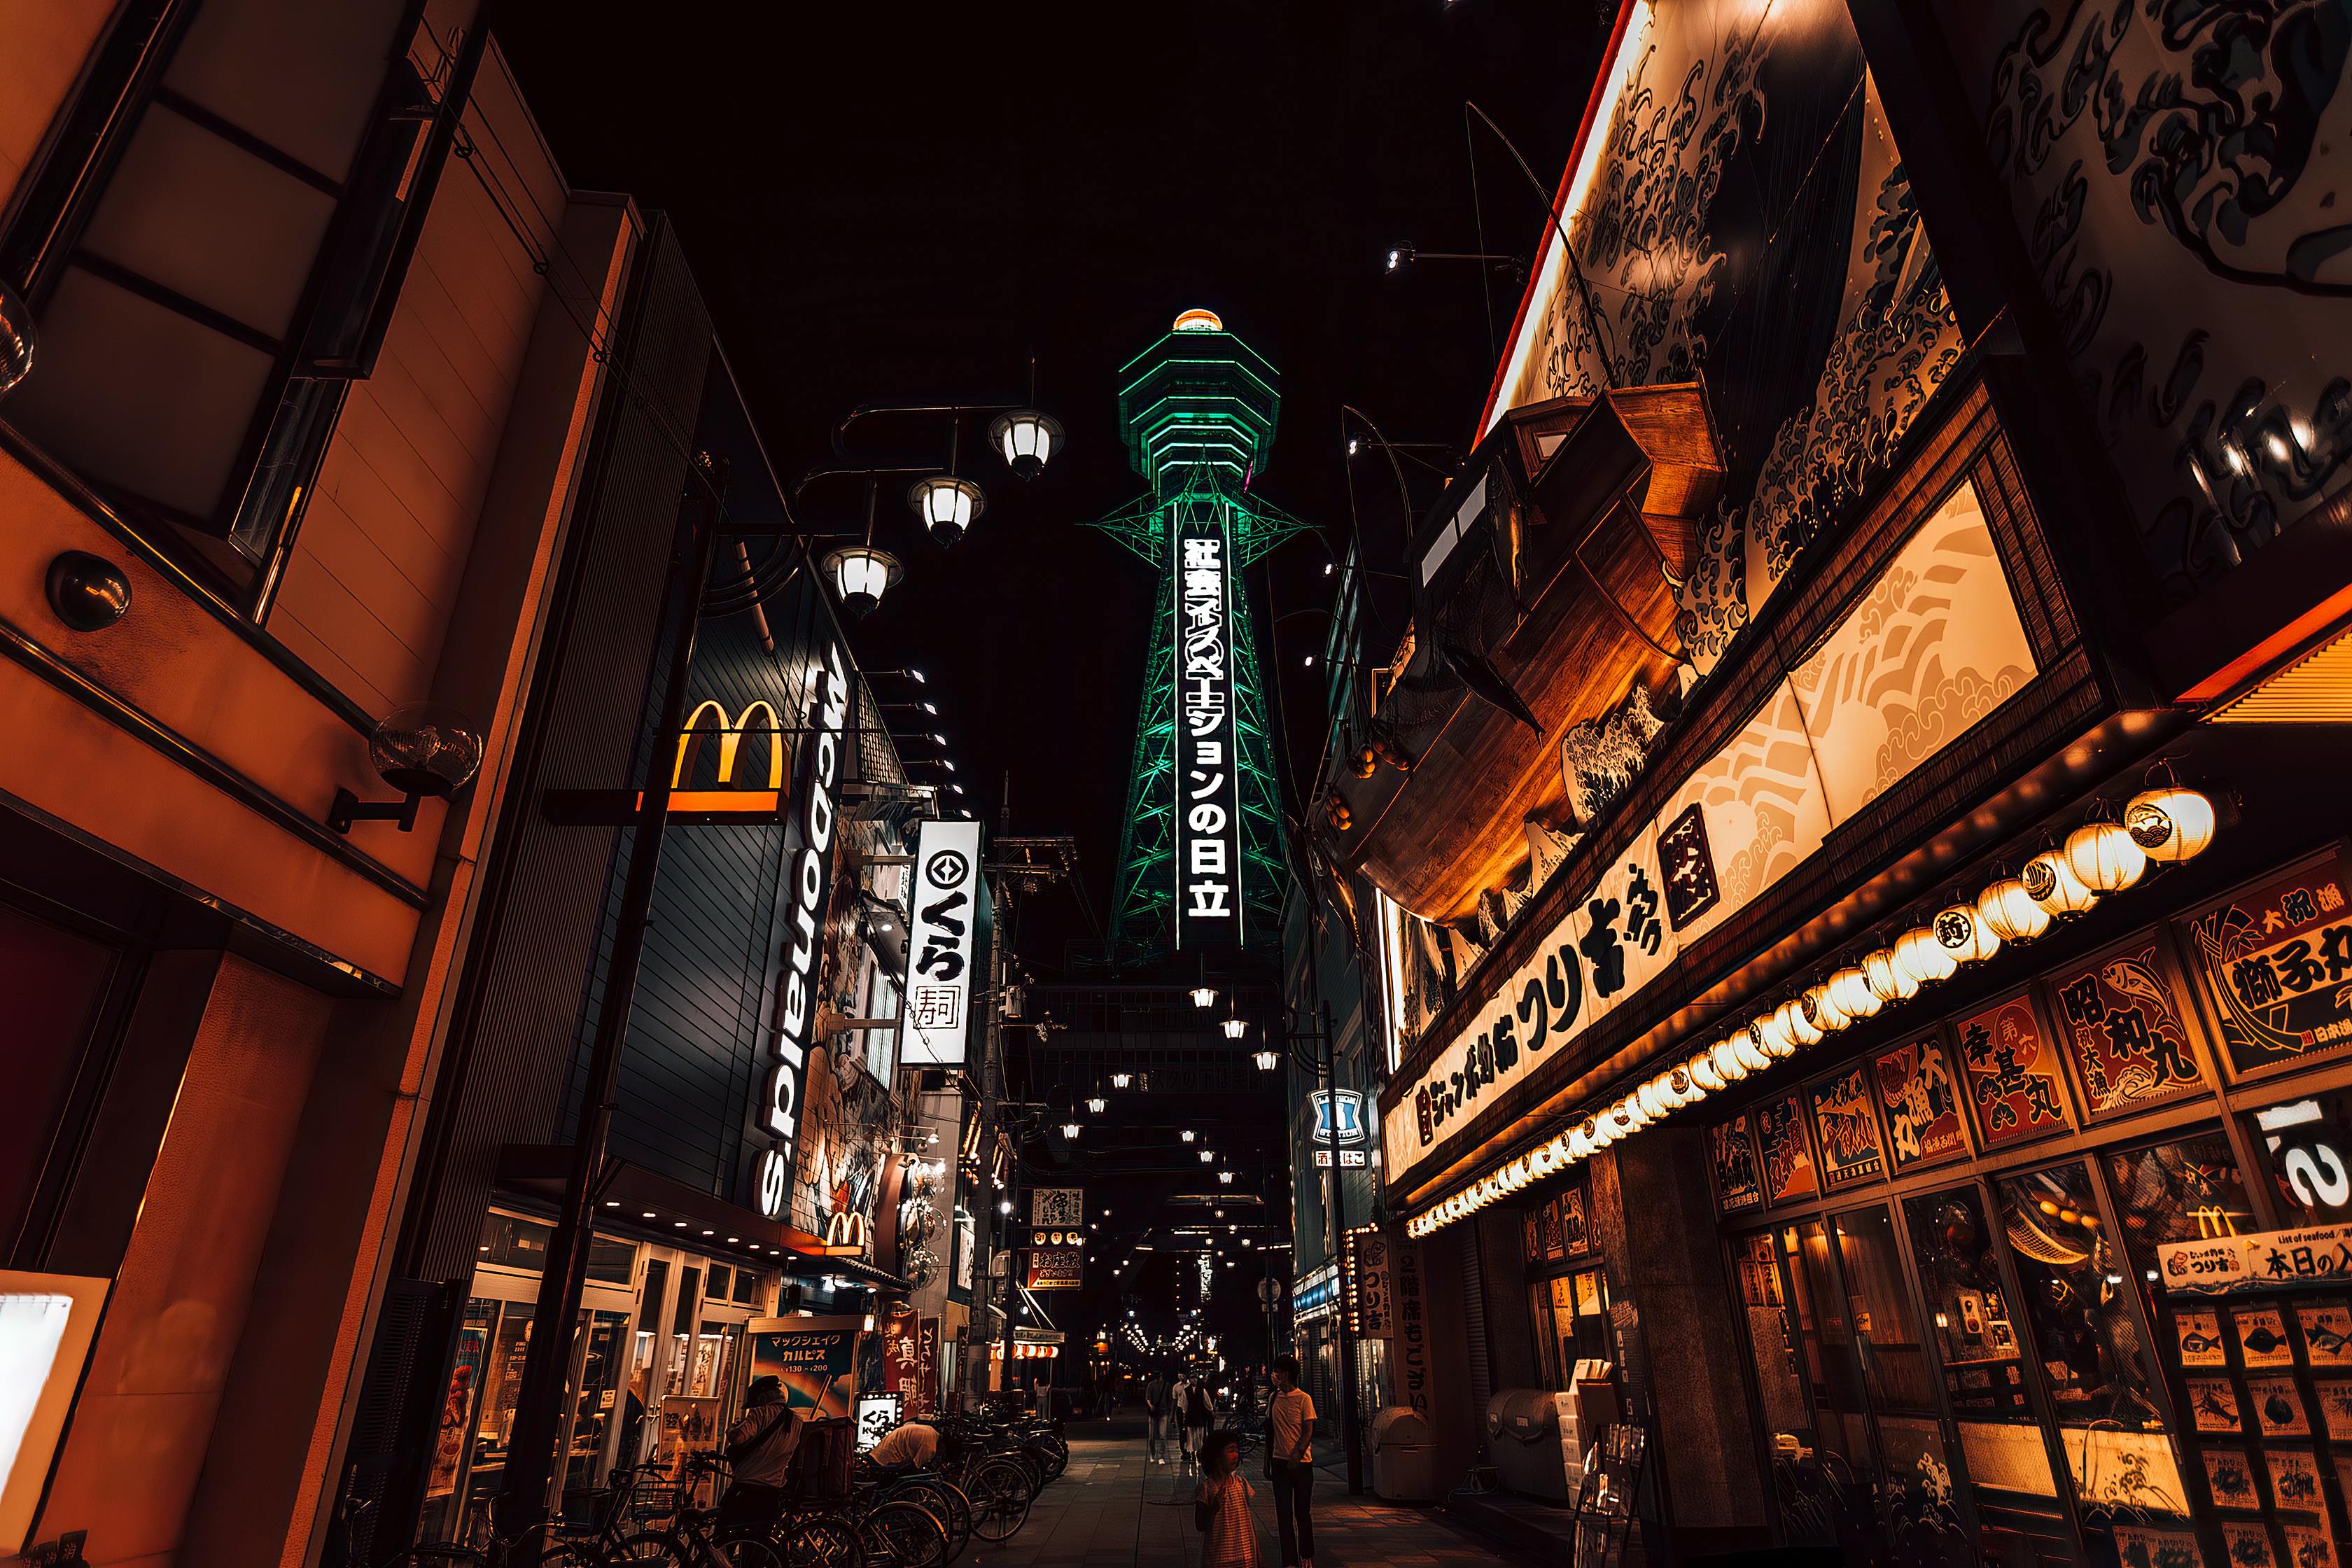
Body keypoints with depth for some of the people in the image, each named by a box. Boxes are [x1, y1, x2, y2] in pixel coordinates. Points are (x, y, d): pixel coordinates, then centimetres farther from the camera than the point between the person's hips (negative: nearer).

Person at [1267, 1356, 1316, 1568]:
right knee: (1284, 1513, 2)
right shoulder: (1274, 1398, 7)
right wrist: (1267, 1461, 13)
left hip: (1301, 1462, -4)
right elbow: (1270, 1432, 14)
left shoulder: (1303, 1399, -8)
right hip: (1279, 1462, 4)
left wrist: (1296, 1456, -22)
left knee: (1303, 1512, 7)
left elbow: (1308, 1433, -9)